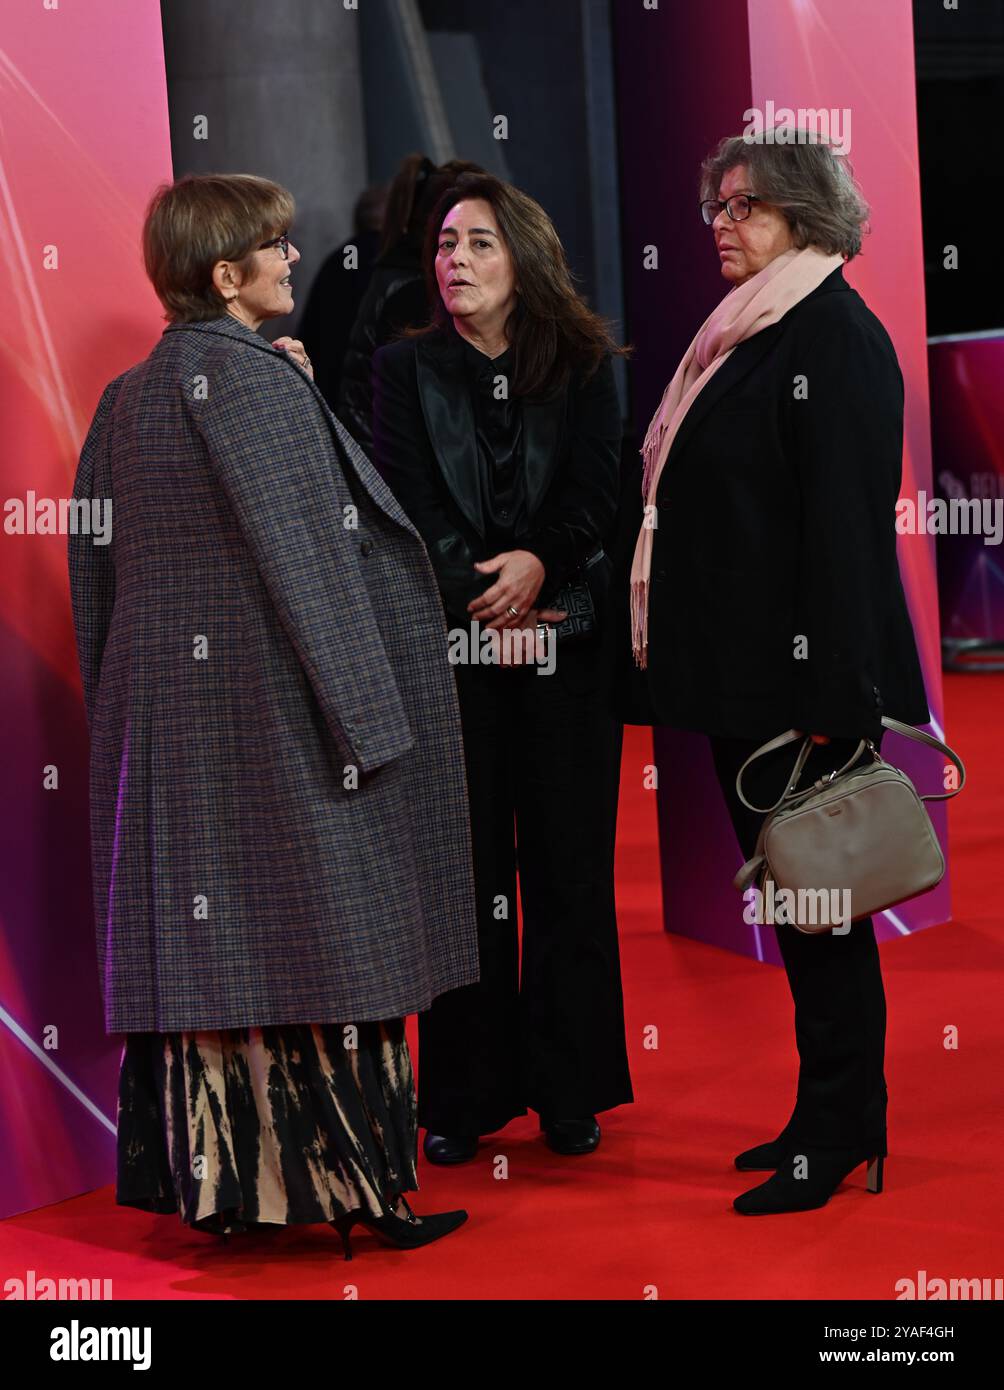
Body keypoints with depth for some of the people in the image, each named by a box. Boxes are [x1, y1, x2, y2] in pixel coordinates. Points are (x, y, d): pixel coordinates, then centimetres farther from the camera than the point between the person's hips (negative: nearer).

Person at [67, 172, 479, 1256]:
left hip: (164, 710, 8)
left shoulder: (127, 398, 12)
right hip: (273, 705, -8)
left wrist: (121, 708, 22)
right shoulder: (257, 382, -13)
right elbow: (302, 557, -18)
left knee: (200, 941, 10)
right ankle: (329, 1186, 2)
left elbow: (94, 568, 15)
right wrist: (363, 715, -16)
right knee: (308, 930, -2)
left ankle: (205, 1182, 15)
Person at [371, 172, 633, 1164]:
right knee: (465, 869, 1)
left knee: (569, 863, 1)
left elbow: (596, 494, -1)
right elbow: (409, 503, -2)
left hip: (564, 641, 1)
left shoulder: (583, 368, 8)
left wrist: (540, 563, -19)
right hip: (449, 646, 0)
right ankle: (465, 1097, 8)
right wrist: (481, 595, -13)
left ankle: (570, 1091, 10)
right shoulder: (405, 369, 8)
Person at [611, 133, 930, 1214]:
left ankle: (838, 1135, 9)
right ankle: (831, 1114, 24)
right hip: (738, 677, 9)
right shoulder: (744, 334, 15)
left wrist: (832, 696, -22)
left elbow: (846, 524, -18)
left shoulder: (836, 337, -12)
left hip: (798, 683, -9)